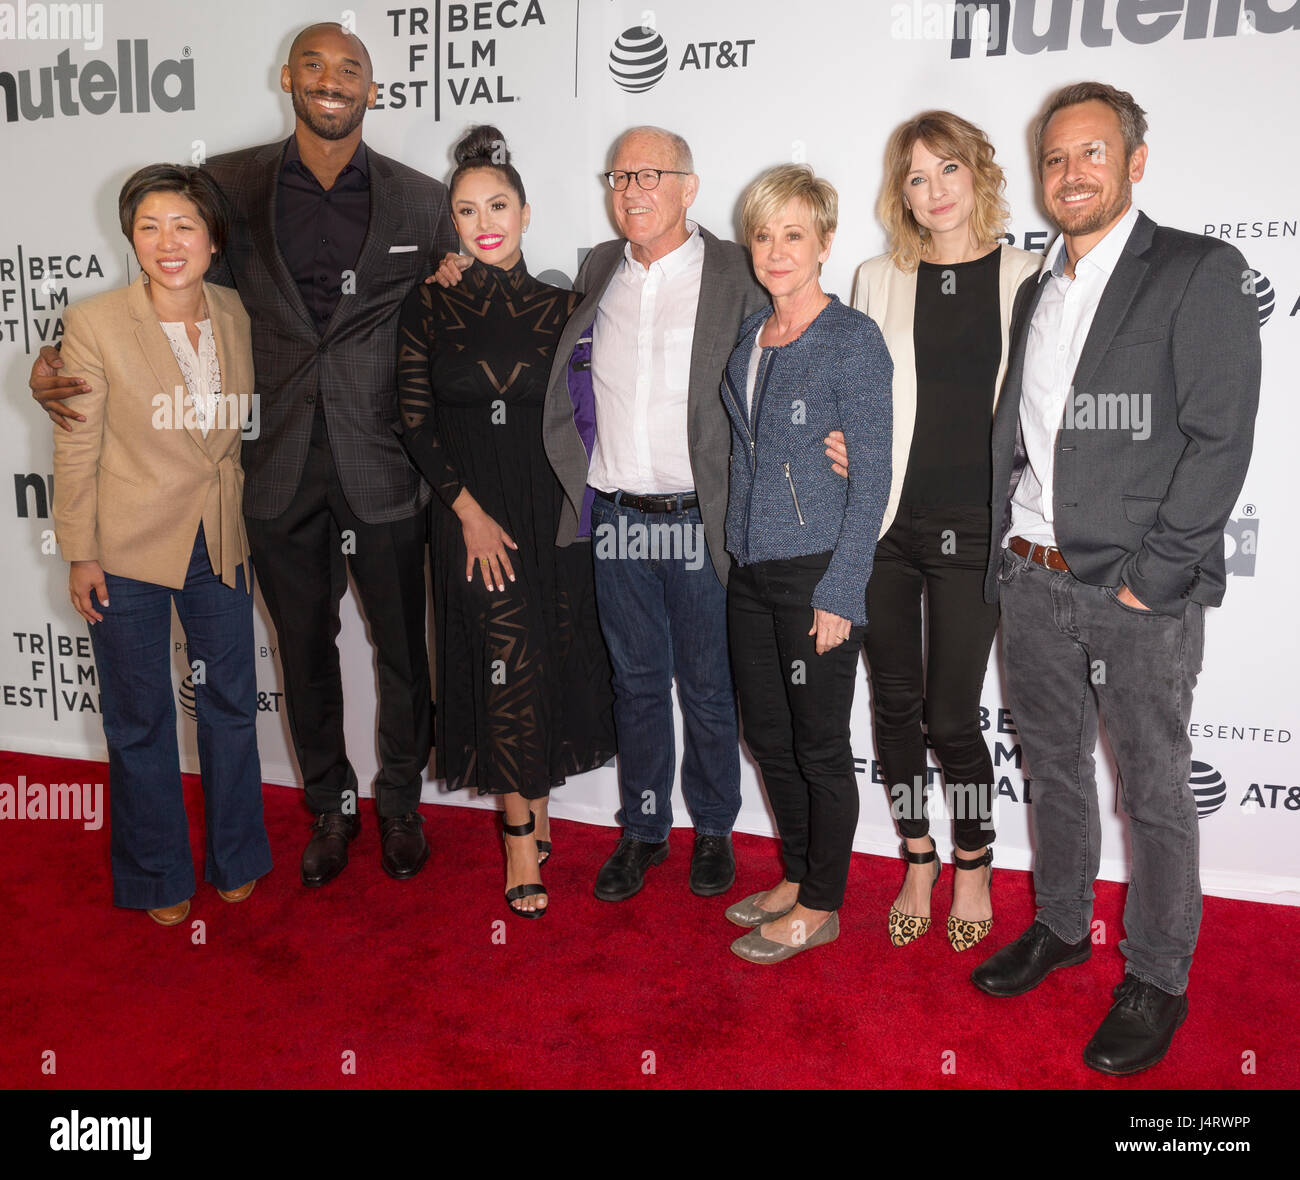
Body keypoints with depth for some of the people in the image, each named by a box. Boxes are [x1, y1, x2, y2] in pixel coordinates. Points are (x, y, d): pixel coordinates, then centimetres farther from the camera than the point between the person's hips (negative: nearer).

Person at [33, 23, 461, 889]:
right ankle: (332, 807, 36)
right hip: (282, 470, 1)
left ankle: (401, 803, 34)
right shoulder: (231, 186, 3)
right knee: (306, 653, 14)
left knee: (402, 652, 10)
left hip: (383, 472, -1)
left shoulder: (421, 202, 1)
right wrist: (61, 357, -4)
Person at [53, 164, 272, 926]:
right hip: (129, 549, -3)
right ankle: (159, 877, 31)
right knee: (140, 720, 11)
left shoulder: (237, 315, 0)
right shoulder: (95, 324, -11)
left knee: (232, 705, 14)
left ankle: (236, 859, 35)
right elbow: (76, 450, -7)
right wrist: (81, 555, -7)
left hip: (222, 545, 3)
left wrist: (252, 521, 9)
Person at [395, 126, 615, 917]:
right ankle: (525, 833, 11)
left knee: (551, 663, 8)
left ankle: (535, 808, 29)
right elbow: (416, 420, -1)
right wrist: (467, 509, -9)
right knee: (505, 663, -4)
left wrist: (579, 510, -3)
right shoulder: (430, 307, 2)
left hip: (553, 511, 2)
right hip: (471, 513, -1)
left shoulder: (560, 308, 4)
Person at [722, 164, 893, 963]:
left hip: (819, 572, -7)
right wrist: (736, 549, 11)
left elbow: (873, 474, -13)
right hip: (751, 569, 7)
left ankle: (821, 907, 23)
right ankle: (797, 879, 35)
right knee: (767, 734, 15)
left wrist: (839, 591, -16)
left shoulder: (853, 338, -10)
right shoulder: (751, 335, 10)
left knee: (820, 745, 6)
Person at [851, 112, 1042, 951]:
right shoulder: (878, 282, 9)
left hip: (975, 527, -2)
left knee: (952, 715, 0)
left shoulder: (1026, 278, 4)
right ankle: (917, 862, 31)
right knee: (896, 703, 9)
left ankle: (975, 865, 27)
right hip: (886, 524, 2)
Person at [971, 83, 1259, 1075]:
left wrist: (1150, 579, -15)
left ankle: (1158, 980, 25)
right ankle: (1062, 928, 37)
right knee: (1054, 770, 18)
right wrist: (1007, 552, 7)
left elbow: (1220, 439, -12)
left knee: (1155, 793, 7)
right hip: (1033, 582, 6)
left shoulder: (1199, 273, -5)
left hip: (1141, 594, -6)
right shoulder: (1037, 292, 15)